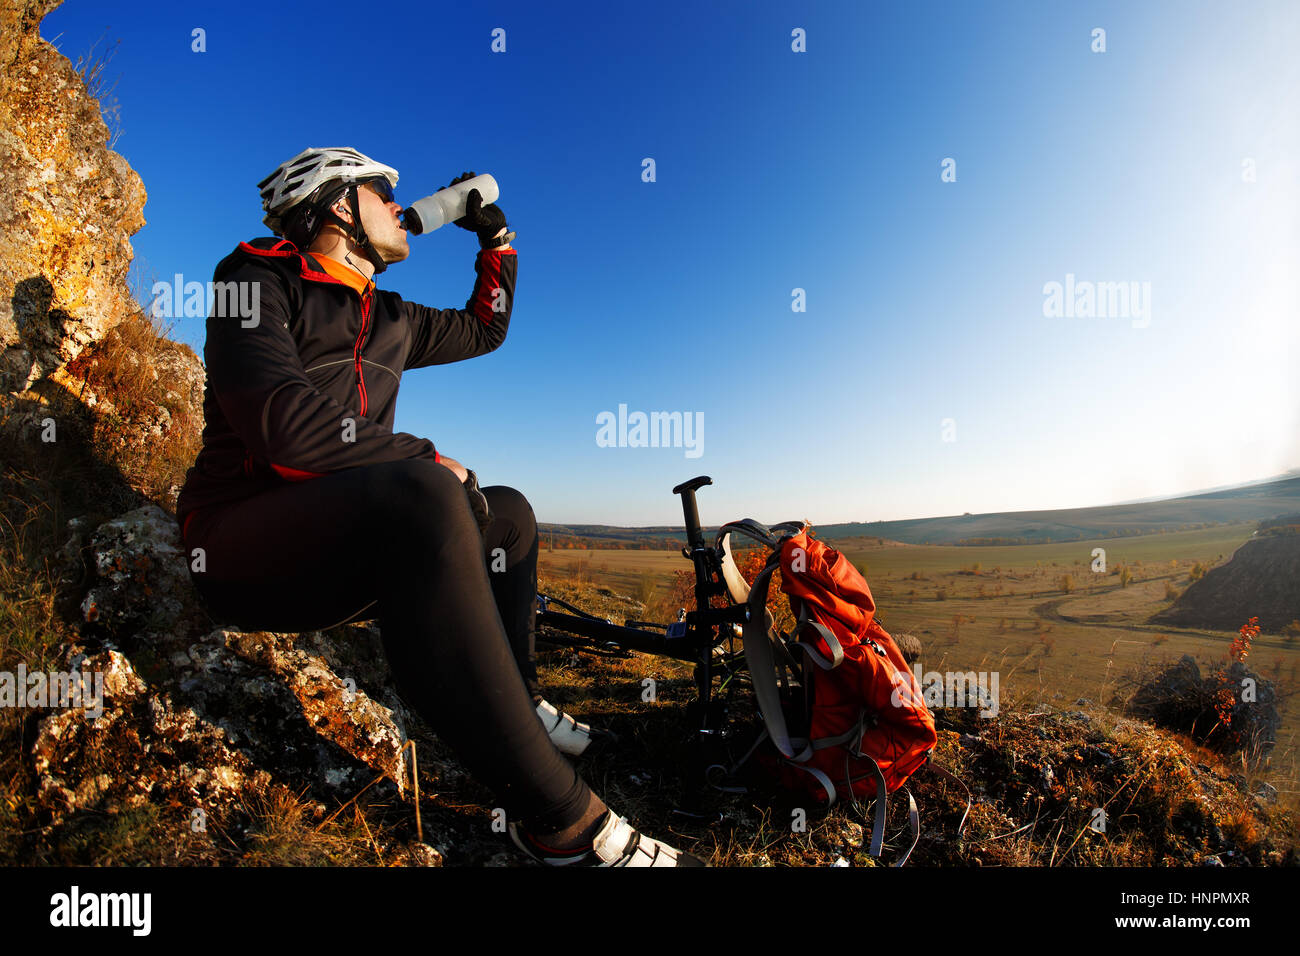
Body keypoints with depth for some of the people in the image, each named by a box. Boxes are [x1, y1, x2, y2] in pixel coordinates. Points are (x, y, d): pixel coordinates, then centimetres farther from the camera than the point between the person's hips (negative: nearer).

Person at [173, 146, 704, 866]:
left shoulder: (387, 319, 17)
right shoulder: (258, 278, -6)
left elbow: (483, 329, 32)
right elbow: (285, 422, -23)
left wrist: (495, 235, 25)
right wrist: (430, 462, -18)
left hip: (342, 546, 9)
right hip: (241, 545, -9)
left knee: (508, 511, 12)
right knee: (421, 495, -37)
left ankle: (516, 703, 19)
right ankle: (556, 818, -34)